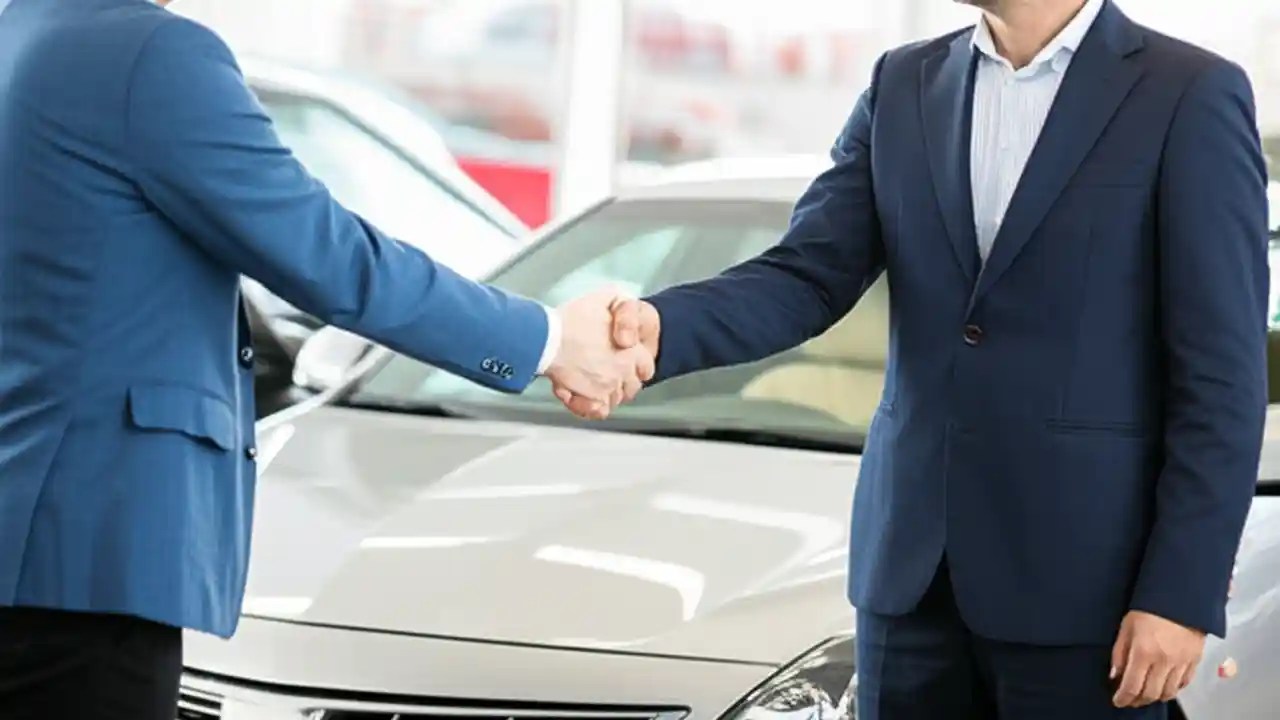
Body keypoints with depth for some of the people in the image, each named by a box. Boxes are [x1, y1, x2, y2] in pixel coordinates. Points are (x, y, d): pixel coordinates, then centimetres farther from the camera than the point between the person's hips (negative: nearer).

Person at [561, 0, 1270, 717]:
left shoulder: (1192, 97, -6)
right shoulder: (904, 86, 10)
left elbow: (1223, 376, -8)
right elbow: (807, 277, 1)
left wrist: (1181, 592, -13)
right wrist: (660, 327, -18)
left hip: (1082, 582, -5)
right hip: (914, 571, 5)